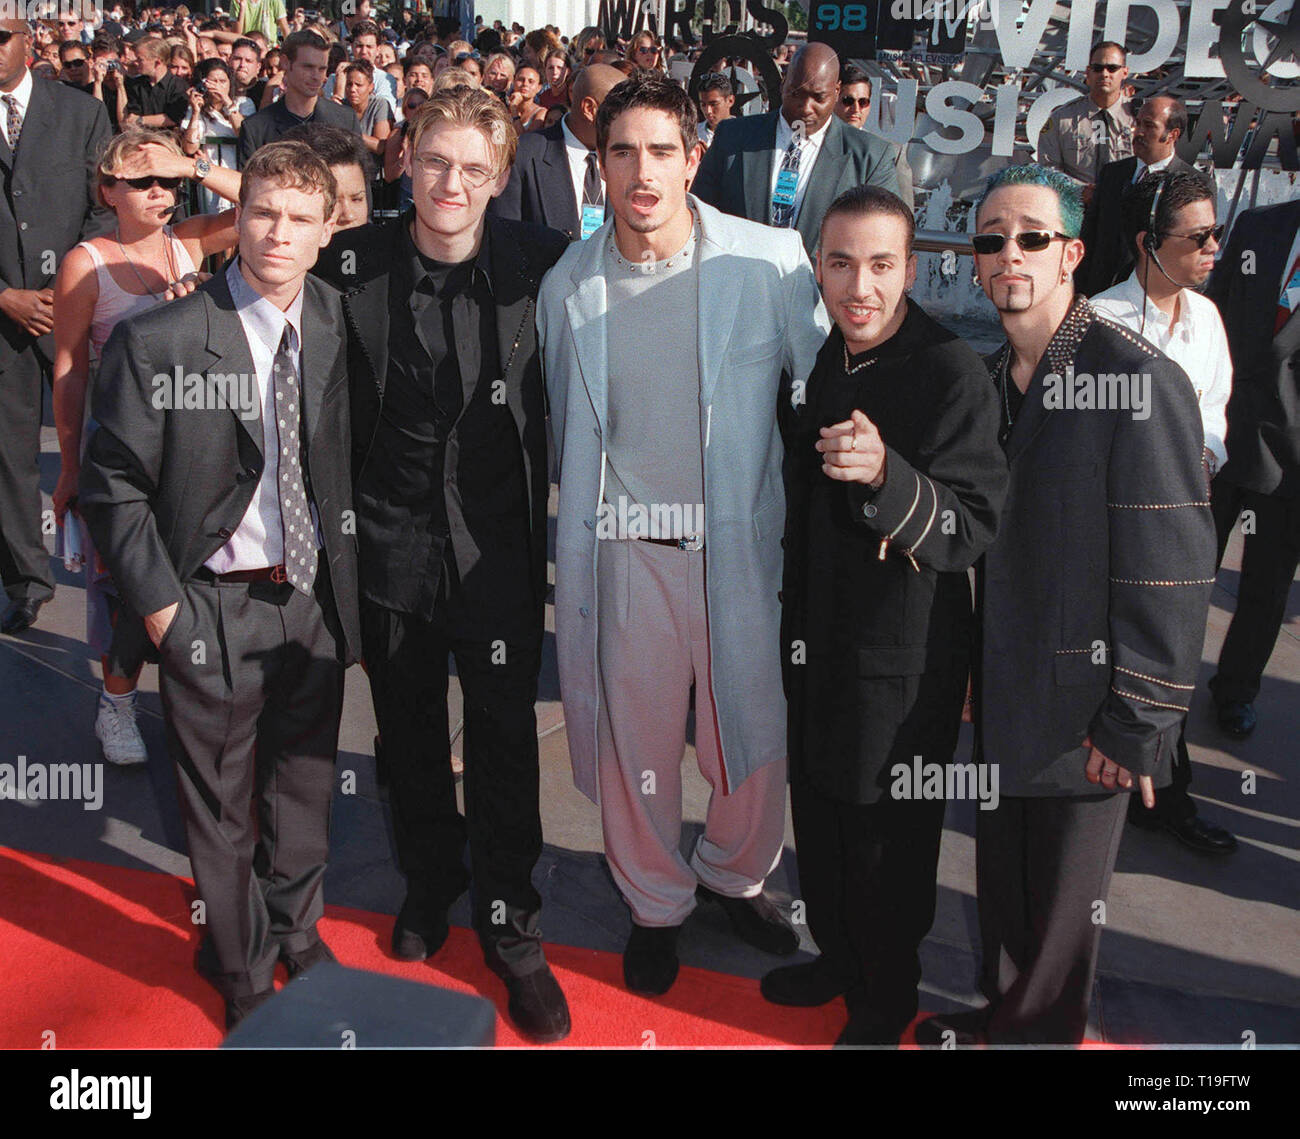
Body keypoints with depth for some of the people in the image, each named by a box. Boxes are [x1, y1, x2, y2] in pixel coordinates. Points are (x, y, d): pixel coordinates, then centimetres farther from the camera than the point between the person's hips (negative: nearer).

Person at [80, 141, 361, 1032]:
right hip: (215, 609, -3)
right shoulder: (158, 342, -15)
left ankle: (297, 932, 47)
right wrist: (159, 602, -12)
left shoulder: (339, 325, -1)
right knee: (222, 808, 14)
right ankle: (244, 974, 37)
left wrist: (348, 579, 4)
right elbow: (112, 485, -9)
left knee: (305, 789, 21)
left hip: (315, 597, 4)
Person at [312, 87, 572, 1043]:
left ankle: (510, 922, 26)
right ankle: (430, 879, 44)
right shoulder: (353, 264, -5)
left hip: (498, 541, -1)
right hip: (391, 539, 2)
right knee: (408, 724, 18)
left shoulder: (537, 261, -8)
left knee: (505, 733, 6)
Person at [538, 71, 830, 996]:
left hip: (742, 545, -1)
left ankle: (736, 874, 42)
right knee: (634, 744, 11)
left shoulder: (772, 261, -6)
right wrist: (583, 526, 16)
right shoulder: (568, 283, 2)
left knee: (758, 738, 11)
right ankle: (655, 903, 38)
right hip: (626, 550, 1)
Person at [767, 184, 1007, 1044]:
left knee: (889, 842, 10)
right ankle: (838, 958, 47)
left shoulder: (953, 372, -21)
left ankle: (887, 1003, 34)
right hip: (818, 642, 7)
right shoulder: (825, 362, 4)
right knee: (820, 815, 22)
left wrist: (886, 474, -41)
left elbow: (972, 532, -24)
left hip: (900, 664, -7)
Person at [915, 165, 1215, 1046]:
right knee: (1001, 881, 21)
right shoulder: (988, 378, 5)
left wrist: (1135, 724, -17)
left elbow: (1170, 575, -18)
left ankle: (1039, 1031, 36)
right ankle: (1001, 1013, 43)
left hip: (1085, 708, -6)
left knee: (1062, 902, 12)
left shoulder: (1143, 383, -17)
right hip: (1001, 698, 6)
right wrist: (969, 670, 10)